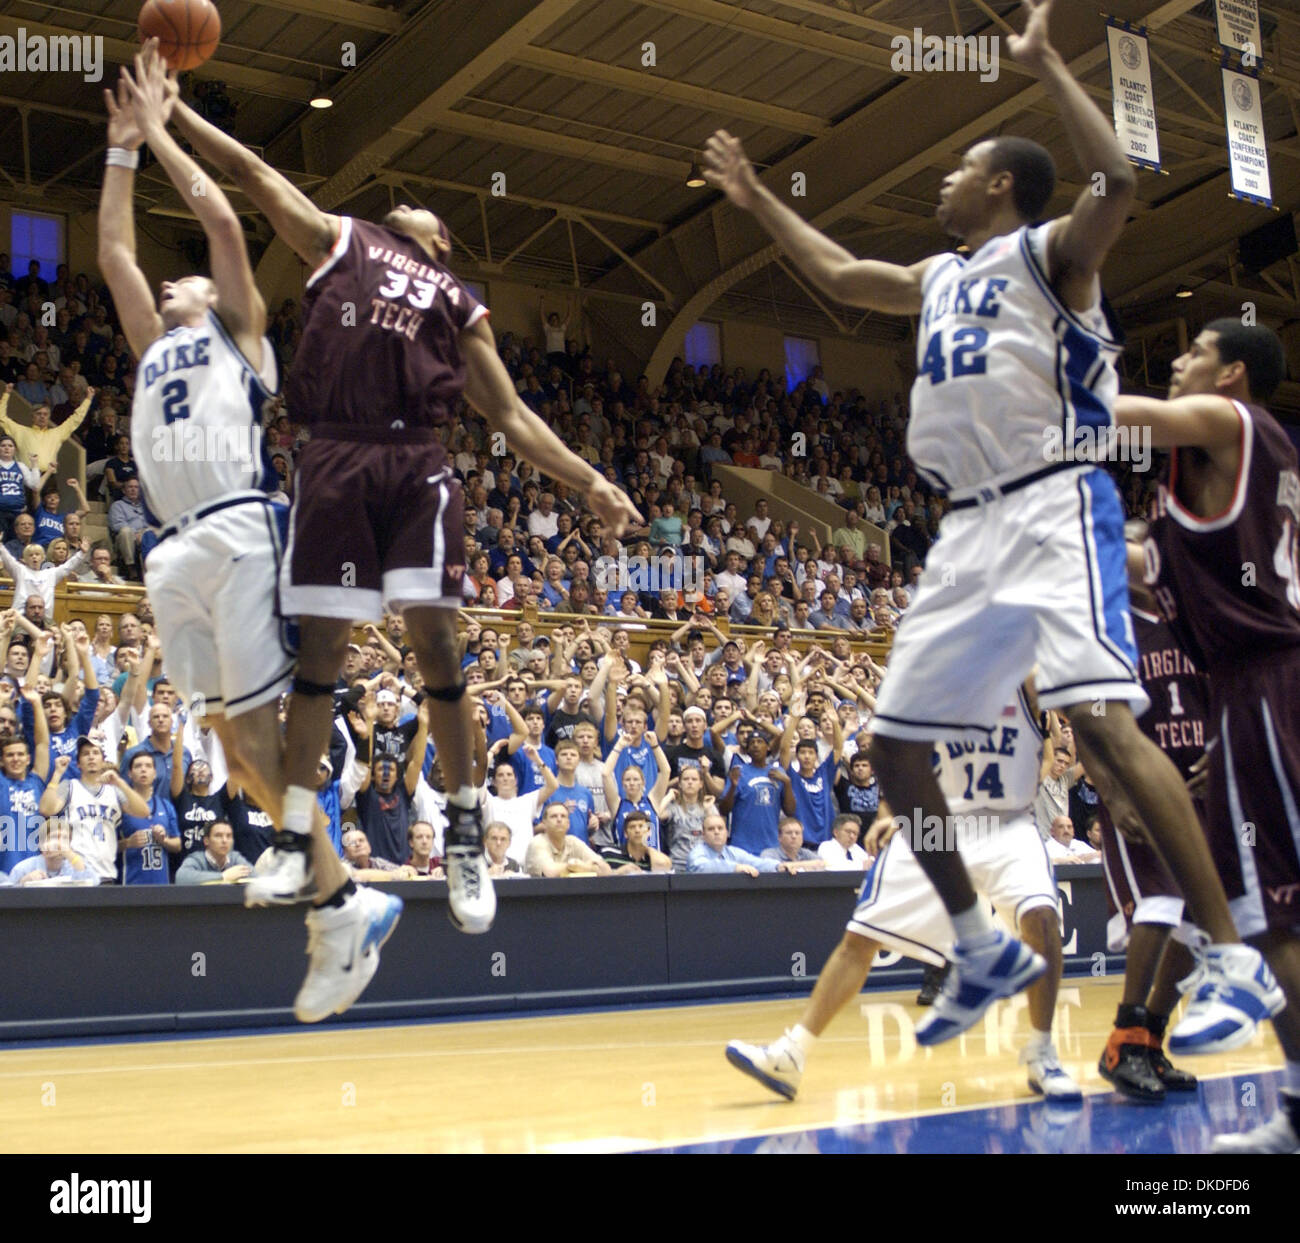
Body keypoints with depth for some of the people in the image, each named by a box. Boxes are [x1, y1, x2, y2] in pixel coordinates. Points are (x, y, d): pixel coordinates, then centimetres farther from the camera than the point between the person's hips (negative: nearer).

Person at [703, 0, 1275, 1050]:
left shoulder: (1047, 251, 1)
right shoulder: (939, 277, 24)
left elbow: (1120, 183, -20)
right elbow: (838, 273, 39)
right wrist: (757, 197, 44)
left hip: (1055, 508, -8)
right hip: (970, 530, 9)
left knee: (1099, 717, -25)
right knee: (894, 742, 6)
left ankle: (1236, 962, -20)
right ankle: (984, 952, 18)